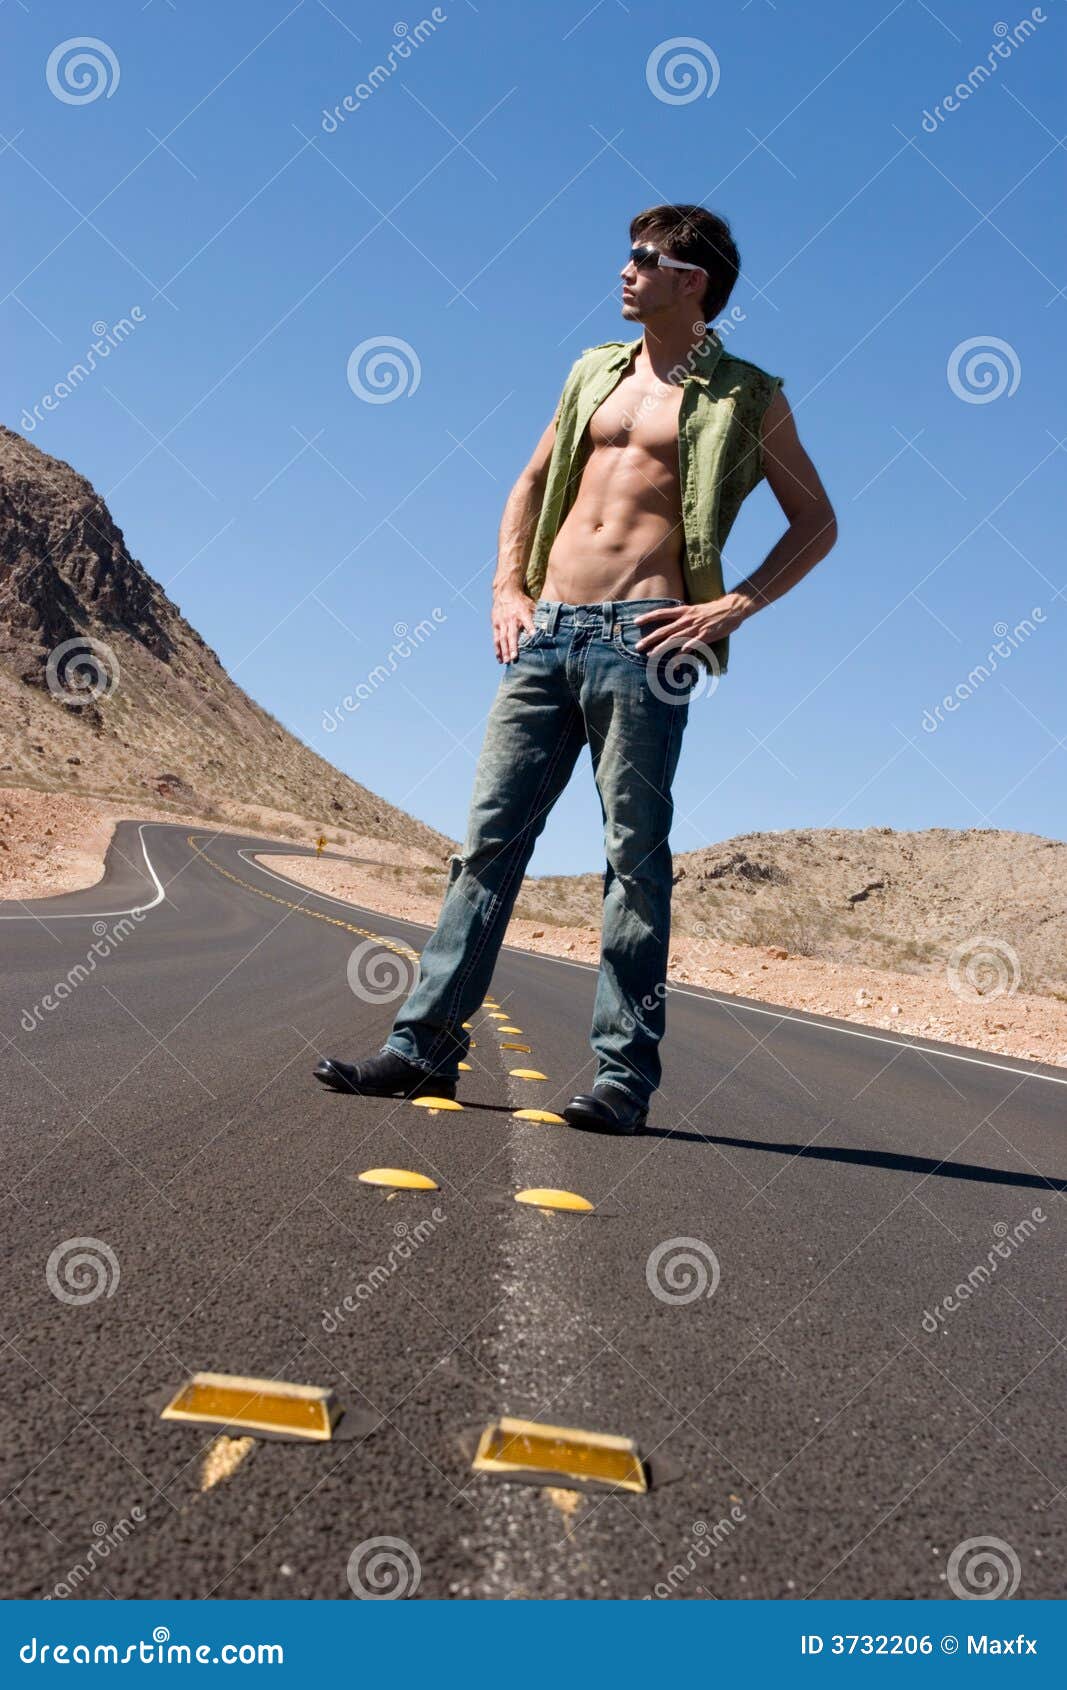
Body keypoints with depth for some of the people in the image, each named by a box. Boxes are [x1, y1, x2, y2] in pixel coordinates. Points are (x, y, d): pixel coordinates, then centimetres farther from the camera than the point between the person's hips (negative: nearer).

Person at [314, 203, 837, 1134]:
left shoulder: (746, 397, 4)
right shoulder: (596, 370, 18)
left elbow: (816, 522, 7)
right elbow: (532, 482, 25)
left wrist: (733, 607, -5)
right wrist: (508, 587, 11)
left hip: (641, 640, -5)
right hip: (547, 633, 5)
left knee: (637, 856, -3)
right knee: (490, 837, 3)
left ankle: (624, 1076, 1)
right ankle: (425, 1045, 6)